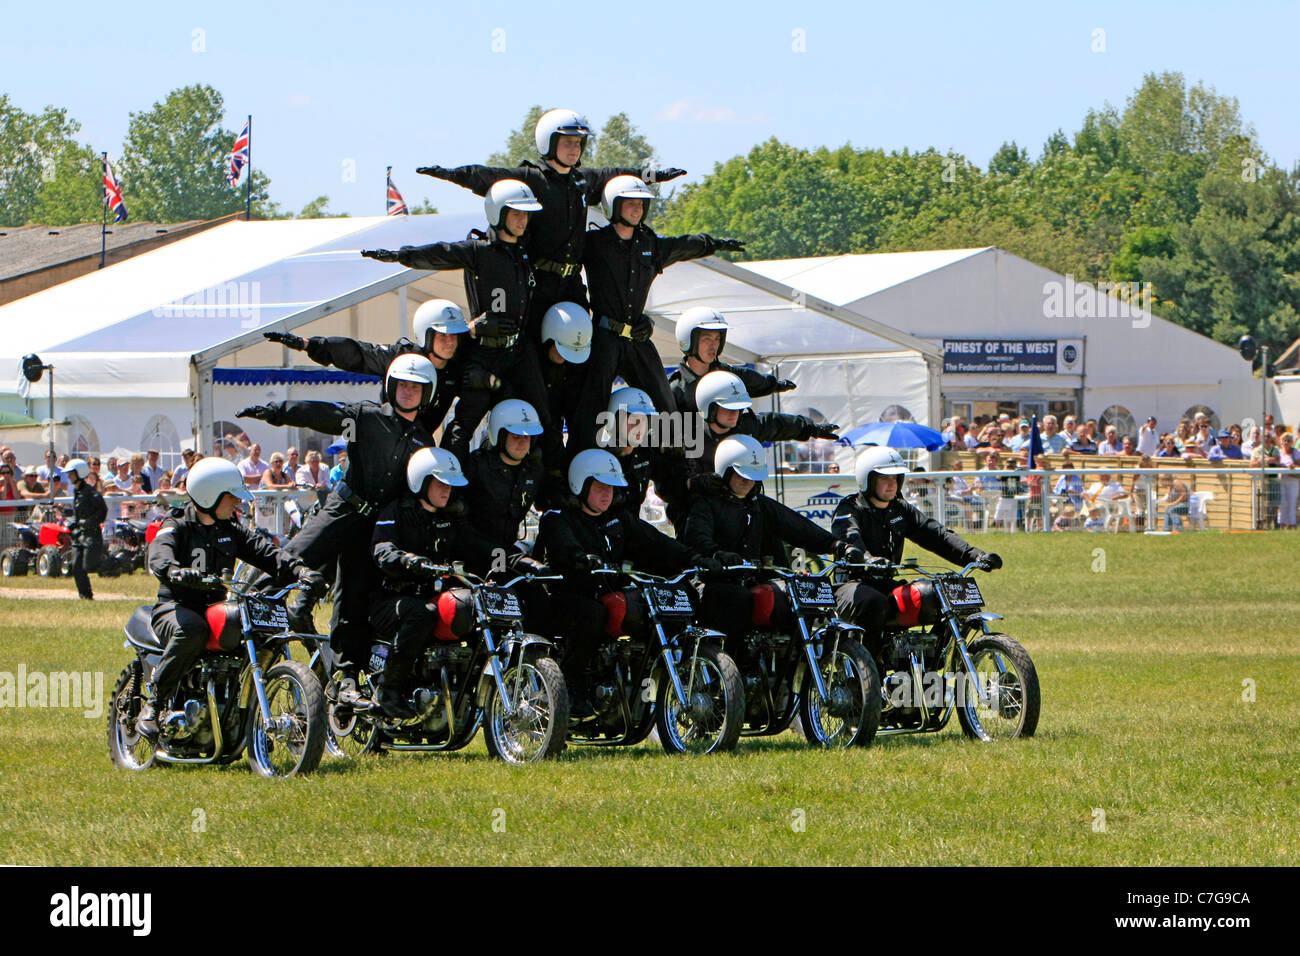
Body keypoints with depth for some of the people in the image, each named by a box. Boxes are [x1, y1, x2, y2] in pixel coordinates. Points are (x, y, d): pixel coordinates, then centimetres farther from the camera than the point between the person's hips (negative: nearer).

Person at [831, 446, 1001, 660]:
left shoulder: (901, 510, 15)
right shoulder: (849, 510, -6)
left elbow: (935, 534, 5)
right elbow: (849, 542, -27)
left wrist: (975, 556, -11)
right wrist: (869, 561, -51)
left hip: (887, 584, 7)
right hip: (852, 584, -7)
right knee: (874, 603, -40)